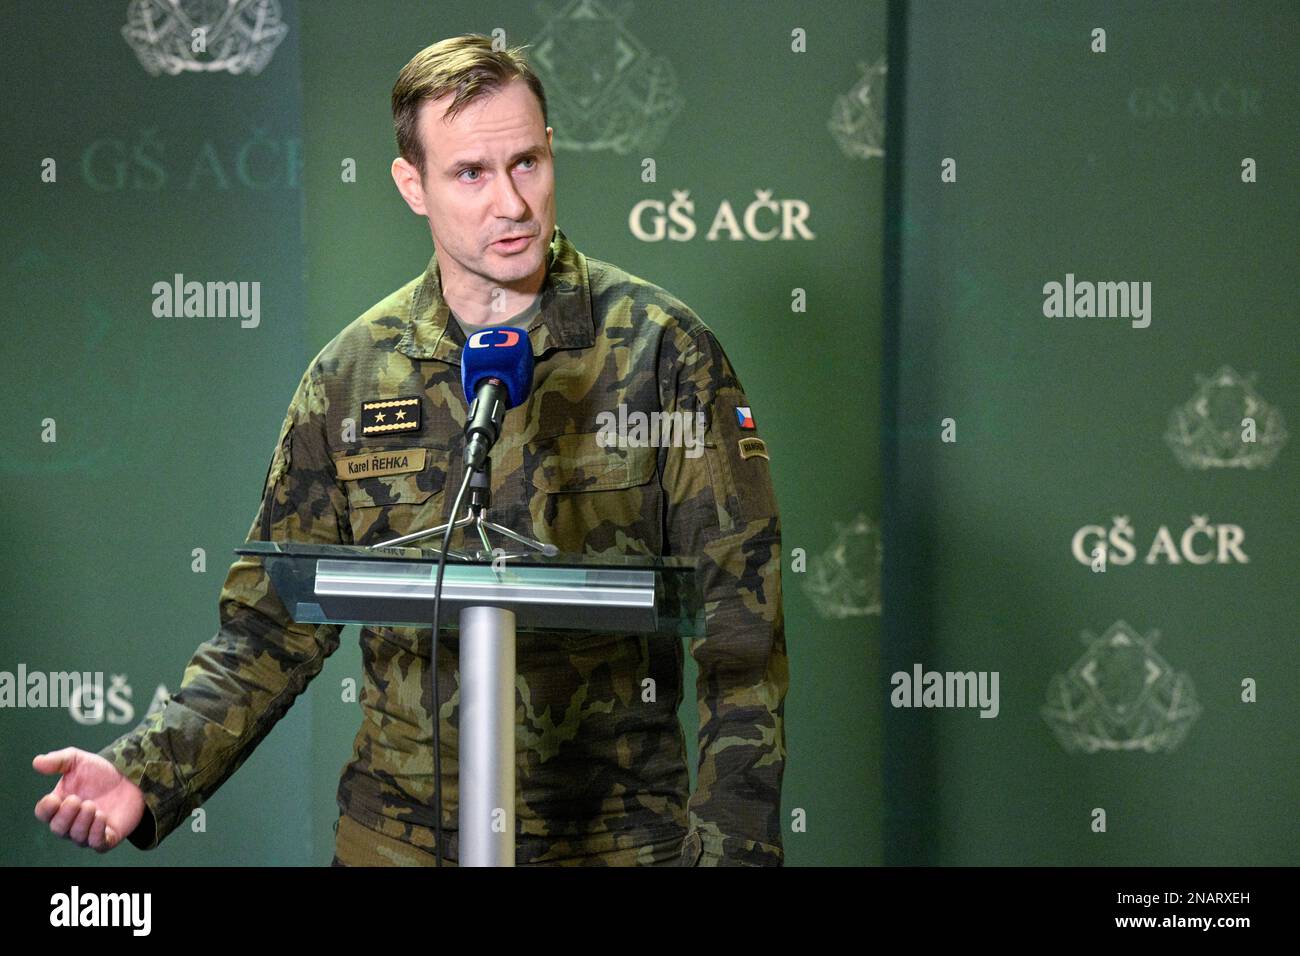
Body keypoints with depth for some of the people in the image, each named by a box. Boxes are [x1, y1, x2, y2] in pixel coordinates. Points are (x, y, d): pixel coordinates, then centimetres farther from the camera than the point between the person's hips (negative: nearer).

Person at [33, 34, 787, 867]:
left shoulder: (663, 351, -5)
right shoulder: (351, 377, 3)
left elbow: (739, 626, -6)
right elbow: (277, 625, 5)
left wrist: (734, 845, -14)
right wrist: (149, 772, -10)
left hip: (617, 835, -2)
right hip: (397, 835, 2)